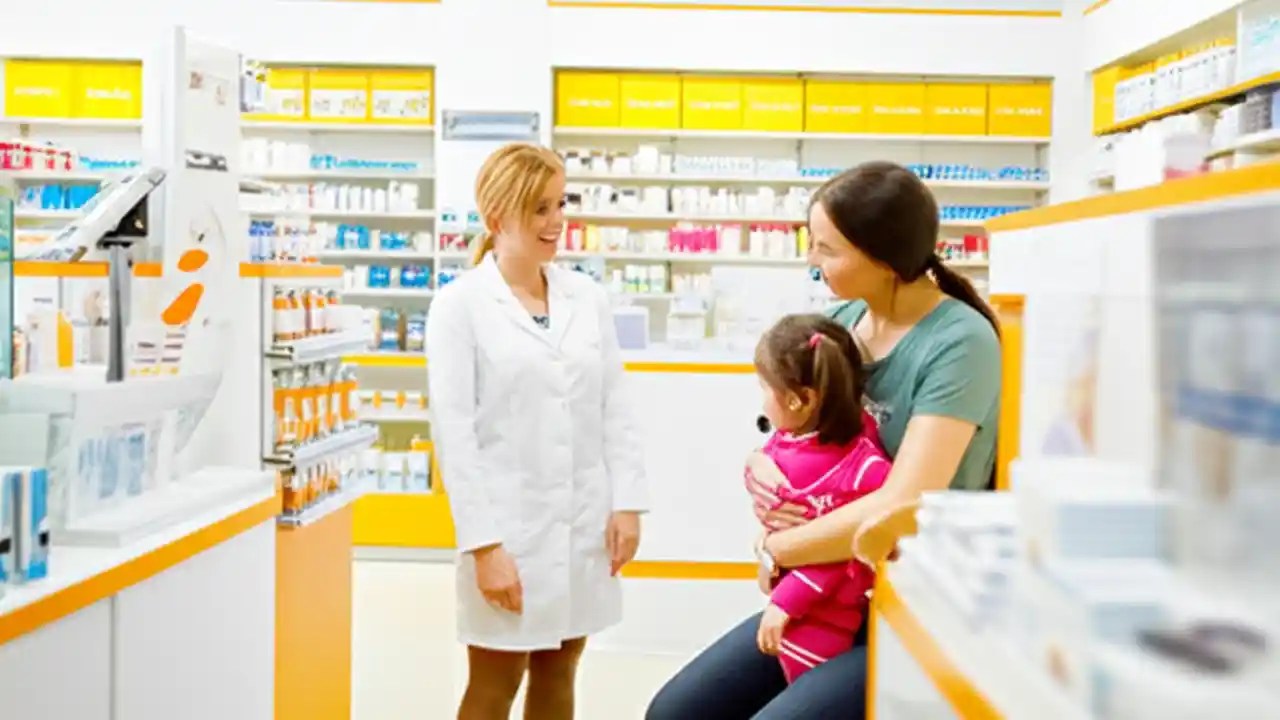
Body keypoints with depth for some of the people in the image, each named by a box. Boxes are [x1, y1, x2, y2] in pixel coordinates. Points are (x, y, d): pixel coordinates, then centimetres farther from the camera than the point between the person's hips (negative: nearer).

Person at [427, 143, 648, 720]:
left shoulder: (587, 298, 6)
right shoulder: (459, 305, -6)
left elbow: (615, 409, 7)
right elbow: (454, 432, -10)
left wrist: (627, 502, -1)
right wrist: (483, 543, -14)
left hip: (584, 521, 4)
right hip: (509, 521, -4)